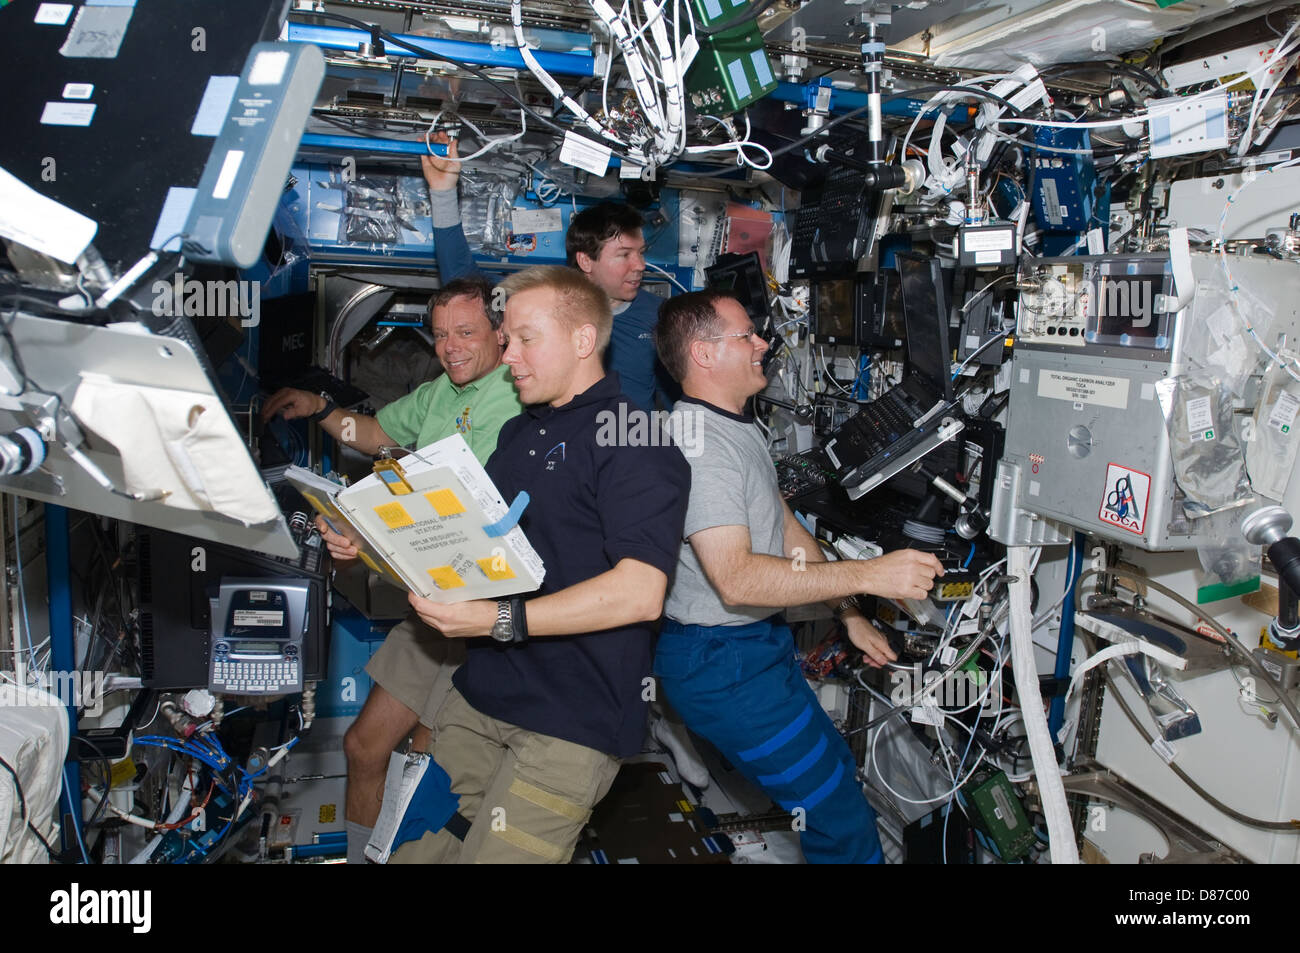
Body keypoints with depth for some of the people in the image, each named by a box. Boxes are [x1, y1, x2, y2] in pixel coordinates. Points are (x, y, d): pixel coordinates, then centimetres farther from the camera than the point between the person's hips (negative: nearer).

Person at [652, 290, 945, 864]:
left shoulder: (740, 428, 13)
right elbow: (736, 578, -31)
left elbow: (785, 531, 17)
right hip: (720, 662, -10)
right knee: (842, 820, -7)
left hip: (755, 644, 11)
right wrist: (867, 576, -31)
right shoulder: (699, 442, -22)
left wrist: (849, 615, 13)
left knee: (835, 769, 20)